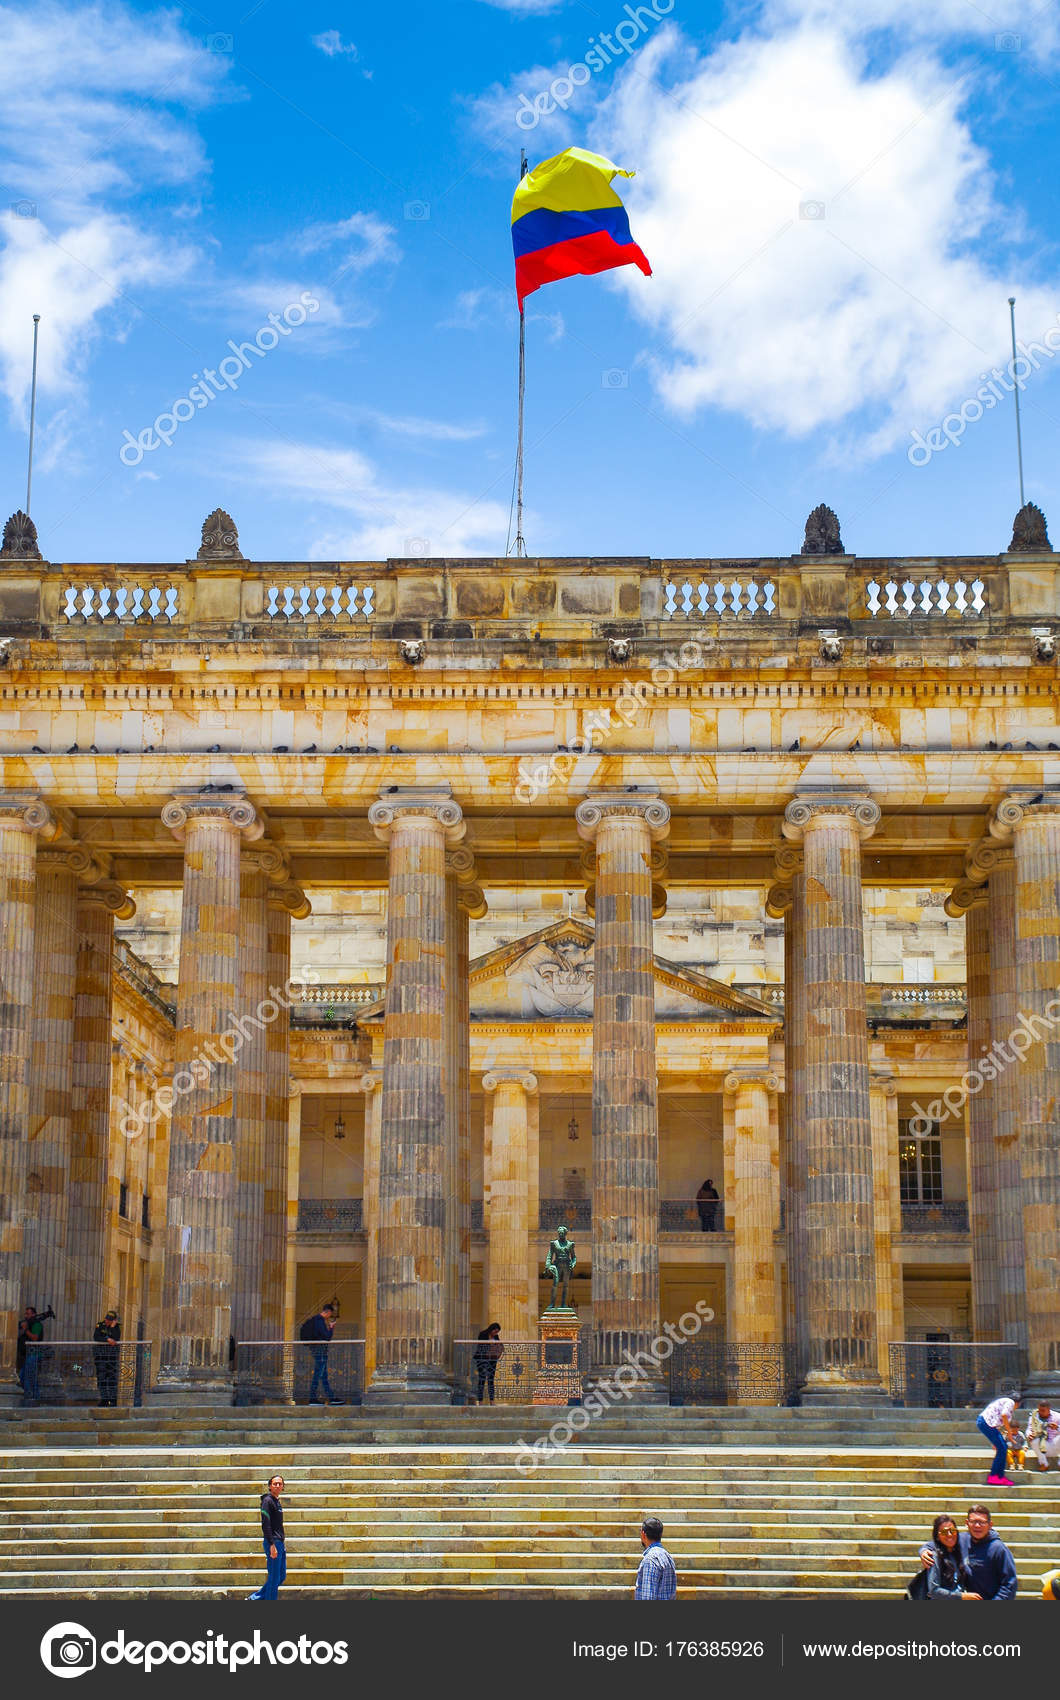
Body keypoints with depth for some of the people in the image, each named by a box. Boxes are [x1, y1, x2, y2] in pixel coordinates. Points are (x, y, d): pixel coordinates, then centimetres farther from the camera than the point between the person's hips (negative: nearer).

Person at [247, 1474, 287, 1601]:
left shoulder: (277, 1501, 17)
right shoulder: (267, 1500, -11)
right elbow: (265, 1525, -18)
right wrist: (272, 1545, -23)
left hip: (279, 1543, 9)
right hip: (272, 1543, -9)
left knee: (281, 1576, 12)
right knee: (274, 1577, -6)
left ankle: (255, 1598, 18)